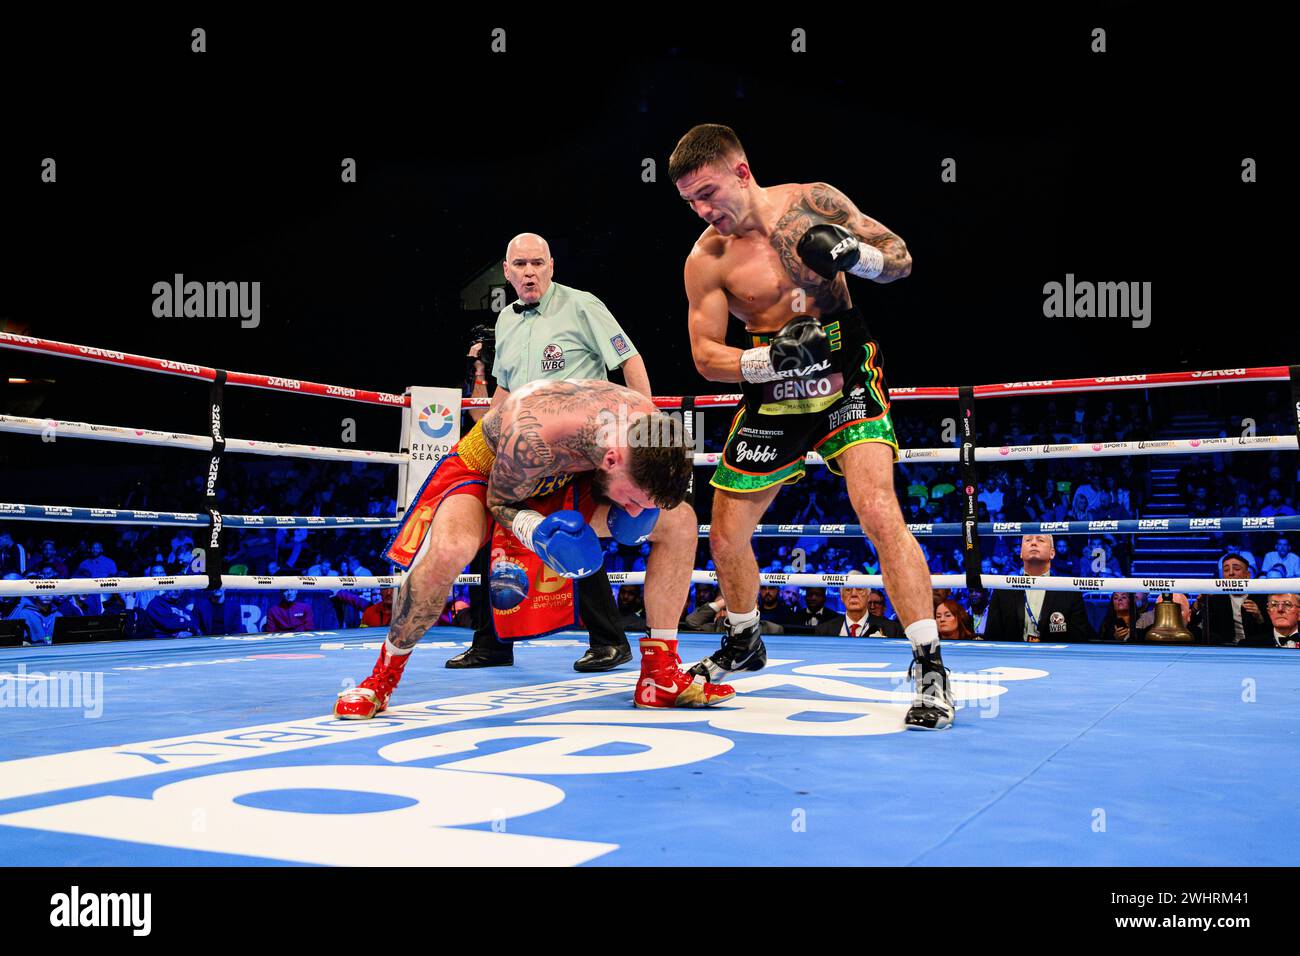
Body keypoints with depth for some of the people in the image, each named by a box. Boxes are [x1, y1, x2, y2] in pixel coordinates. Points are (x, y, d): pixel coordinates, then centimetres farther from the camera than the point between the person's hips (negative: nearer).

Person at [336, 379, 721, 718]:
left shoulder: (645, 414, -24)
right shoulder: (531, 438, -42)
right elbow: (499, 499, -20)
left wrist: (635, 509, -20)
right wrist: (535, 531, -40)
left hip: (560, 478, 6)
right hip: (484, 471, -6)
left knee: (680, 522, -7)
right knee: (448, 550, -40)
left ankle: (661, 675, 4)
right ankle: (383, 676, -13)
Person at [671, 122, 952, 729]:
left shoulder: (814, 201, -6)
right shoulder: (706, 260, -6)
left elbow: (901, 259, 0)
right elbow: (706, 357, -5)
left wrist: (854, 253, -22)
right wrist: (772, 358, -23)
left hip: (847, 380, -2)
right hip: (772, 395, 3)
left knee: (878, 512, -23)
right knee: (726, 537, 7)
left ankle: (930, 668, -13)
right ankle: (743, 644, 36)